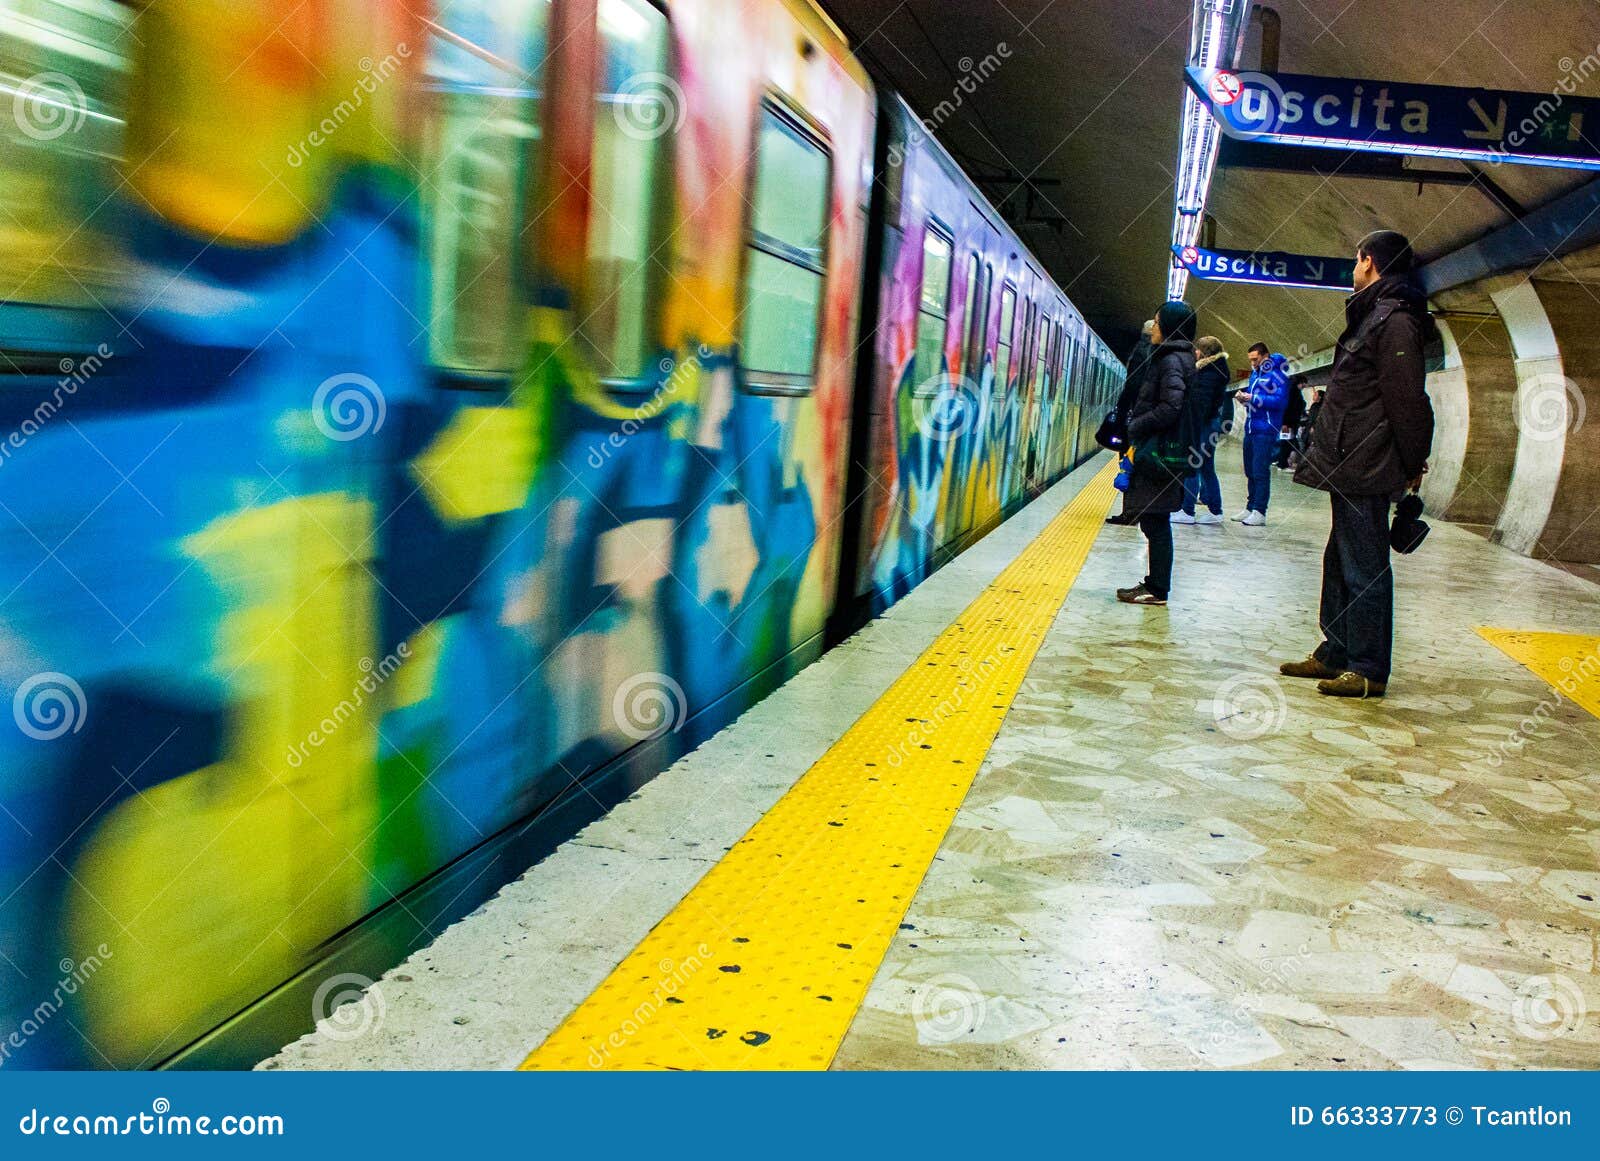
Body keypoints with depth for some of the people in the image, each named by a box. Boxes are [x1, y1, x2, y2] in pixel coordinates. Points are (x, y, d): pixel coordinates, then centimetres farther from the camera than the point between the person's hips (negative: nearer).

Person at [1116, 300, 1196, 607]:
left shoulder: (1171, 361, -13)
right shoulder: (1170, 358, 17)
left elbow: (1170, 407, -23)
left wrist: (1135, 426, -12)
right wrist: (1136, 427, 10)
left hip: (1160, 454, -10)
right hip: (1155, 453, 10)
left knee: (1156, 523, -5)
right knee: (1154, 523, 13)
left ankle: (1157, 590, 0)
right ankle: (1155, 583, 20)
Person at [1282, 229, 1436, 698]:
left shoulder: (1395, 320, -14)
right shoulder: (1372, 316, 19)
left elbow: (1406, 401, -18)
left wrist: (1411, 467, -16)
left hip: (1366, 470, -11)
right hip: (1349, 467, 11)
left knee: (1364, 569, -5)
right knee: (1340, 563, 16)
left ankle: (1368, 672, 1)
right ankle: (1334, 655, 26)